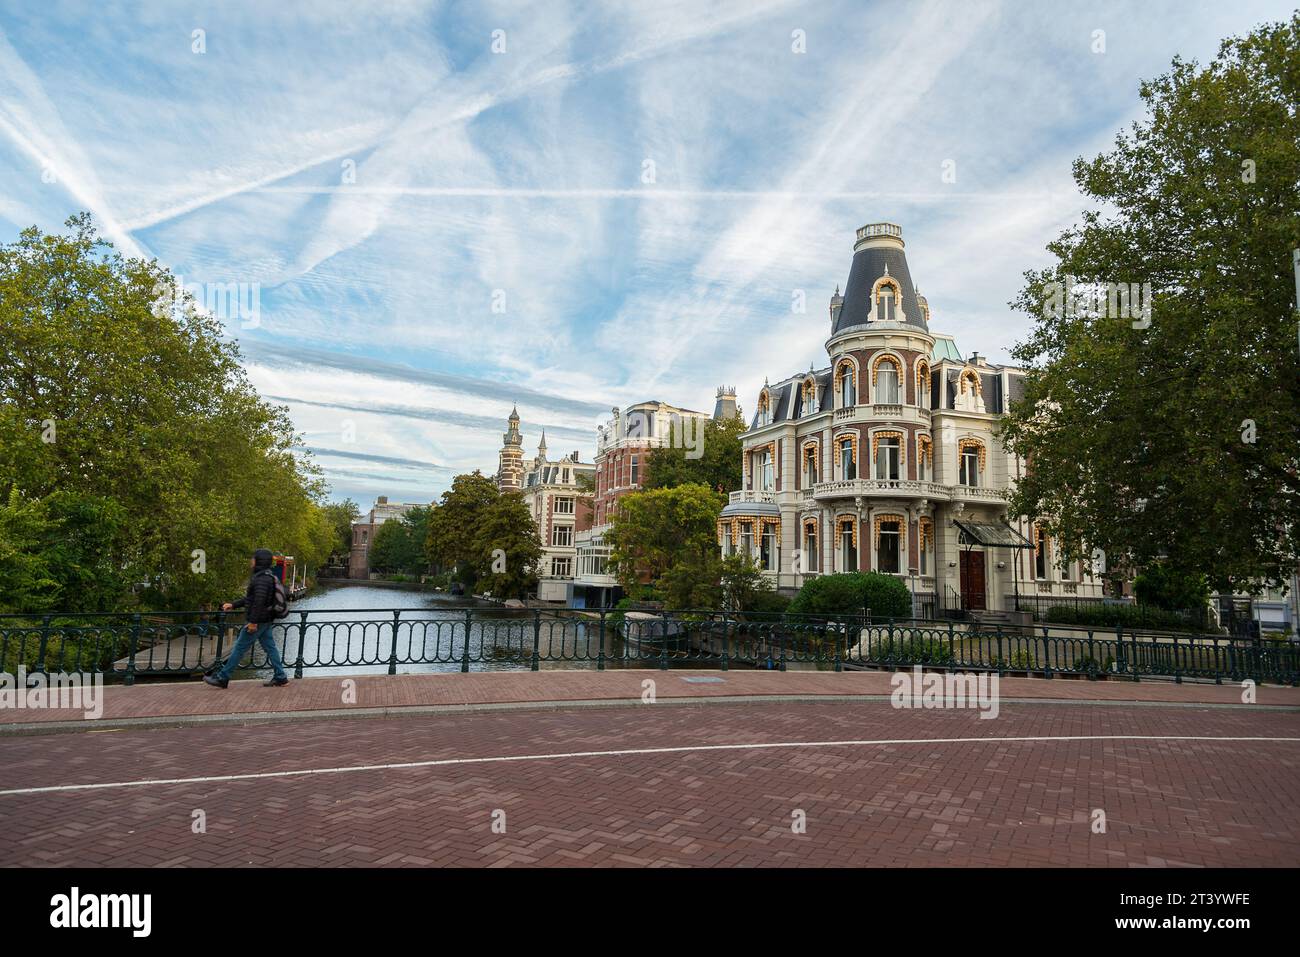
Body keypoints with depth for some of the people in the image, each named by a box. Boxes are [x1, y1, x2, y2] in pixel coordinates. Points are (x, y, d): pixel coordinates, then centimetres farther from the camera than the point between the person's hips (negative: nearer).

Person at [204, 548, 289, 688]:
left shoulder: (262, 578, -18)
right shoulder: (267, 577, 16)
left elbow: (259, 601, -26)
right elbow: (250, 599, 23)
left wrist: (253, 621, -26)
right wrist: (233, 605, 21)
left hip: (259, 620, -10)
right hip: (266, 621, 10)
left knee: (240, 647, -1)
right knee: (270, 647, 10)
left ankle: (222, 678, 7)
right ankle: (280, 677, 10)